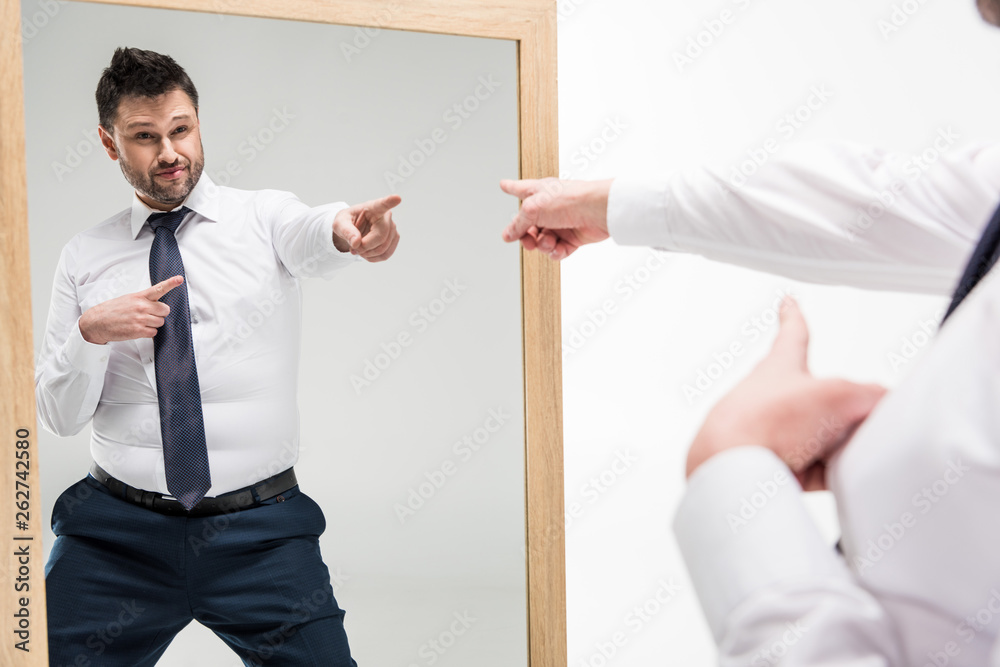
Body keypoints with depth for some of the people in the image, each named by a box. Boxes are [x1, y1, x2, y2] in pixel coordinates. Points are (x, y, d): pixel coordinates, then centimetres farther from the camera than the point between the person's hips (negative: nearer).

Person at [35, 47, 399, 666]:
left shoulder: (263, 215, 3)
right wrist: (90, 331, -15)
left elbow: (307, 235, -23)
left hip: (261, 532, -1)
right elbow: (59, 417, 5)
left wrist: (344, 228, -47)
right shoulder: (84, 256, 8)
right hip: (118, 532, 2)